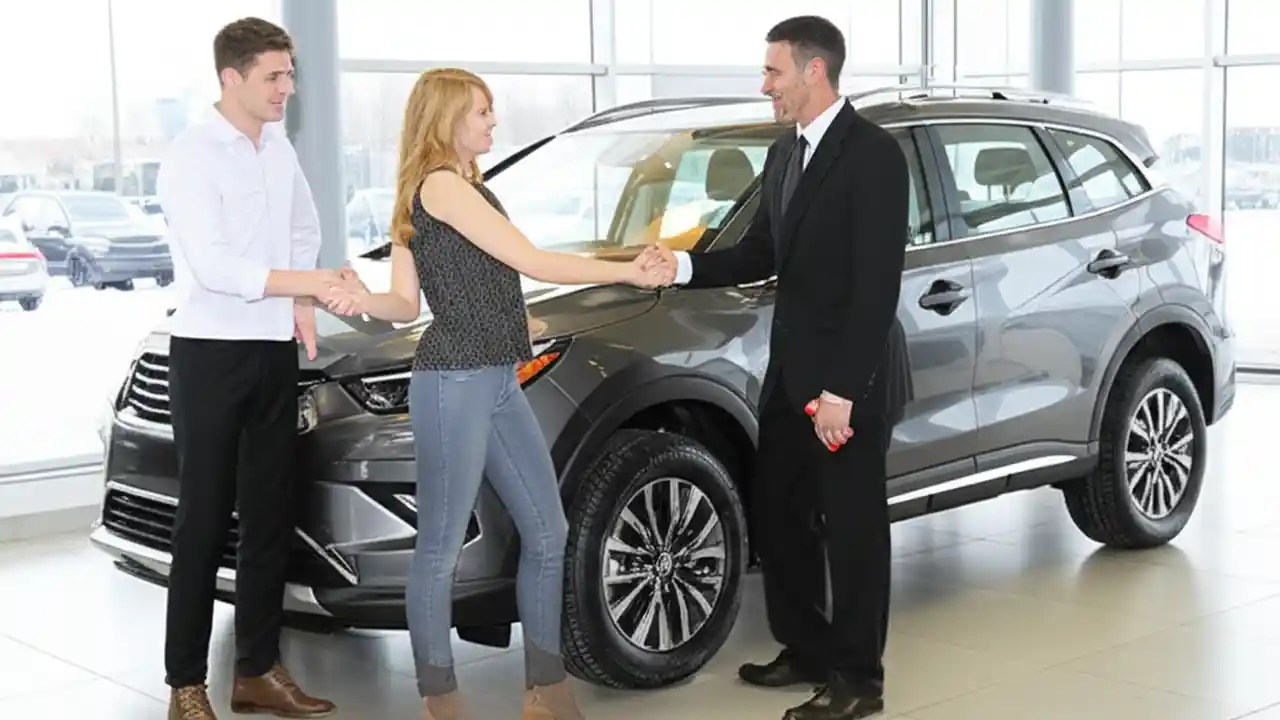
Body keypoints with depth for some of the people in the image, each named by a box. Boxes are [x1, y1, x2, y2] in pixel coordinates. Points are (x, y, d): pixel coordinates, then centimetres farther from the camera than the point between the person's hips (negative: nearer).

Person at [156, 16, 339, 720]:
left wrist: (302, 304, 6)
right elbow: (212, 266, -22)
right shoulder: (190, 157, -13)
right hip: (210, 355, -7)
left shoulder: (277, 146, 9)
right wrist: (302, 282, -29)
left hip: (274, 352, 7)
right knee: (203, 524, -3)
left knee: (270, 518, 10)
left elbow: (304, 229, 21)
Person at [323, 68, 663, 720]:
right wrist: (629, 271, -7)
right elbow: (532, 263, -14)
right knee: (441, 548, 0)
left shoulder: (458, 189, 19)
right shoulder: (442, 186, -10)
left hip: (496, 382, 10)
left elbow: (407, 305, 12)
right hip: (454, 383, -10)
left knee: (546, 532, 10)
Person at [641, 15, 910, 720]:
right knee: (775, 514, 15)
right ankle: (807, 649, 32)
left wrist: (842, 390, -22)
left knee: (852, 527, 4)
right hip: (790, 371, 9)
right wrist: (684, 266, -3)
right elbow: (760, 254, 13)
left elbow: (876, 285, -19)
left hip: (850, 379, -8)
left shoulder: (873, 154, -15)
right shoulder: (784, 154, 11)